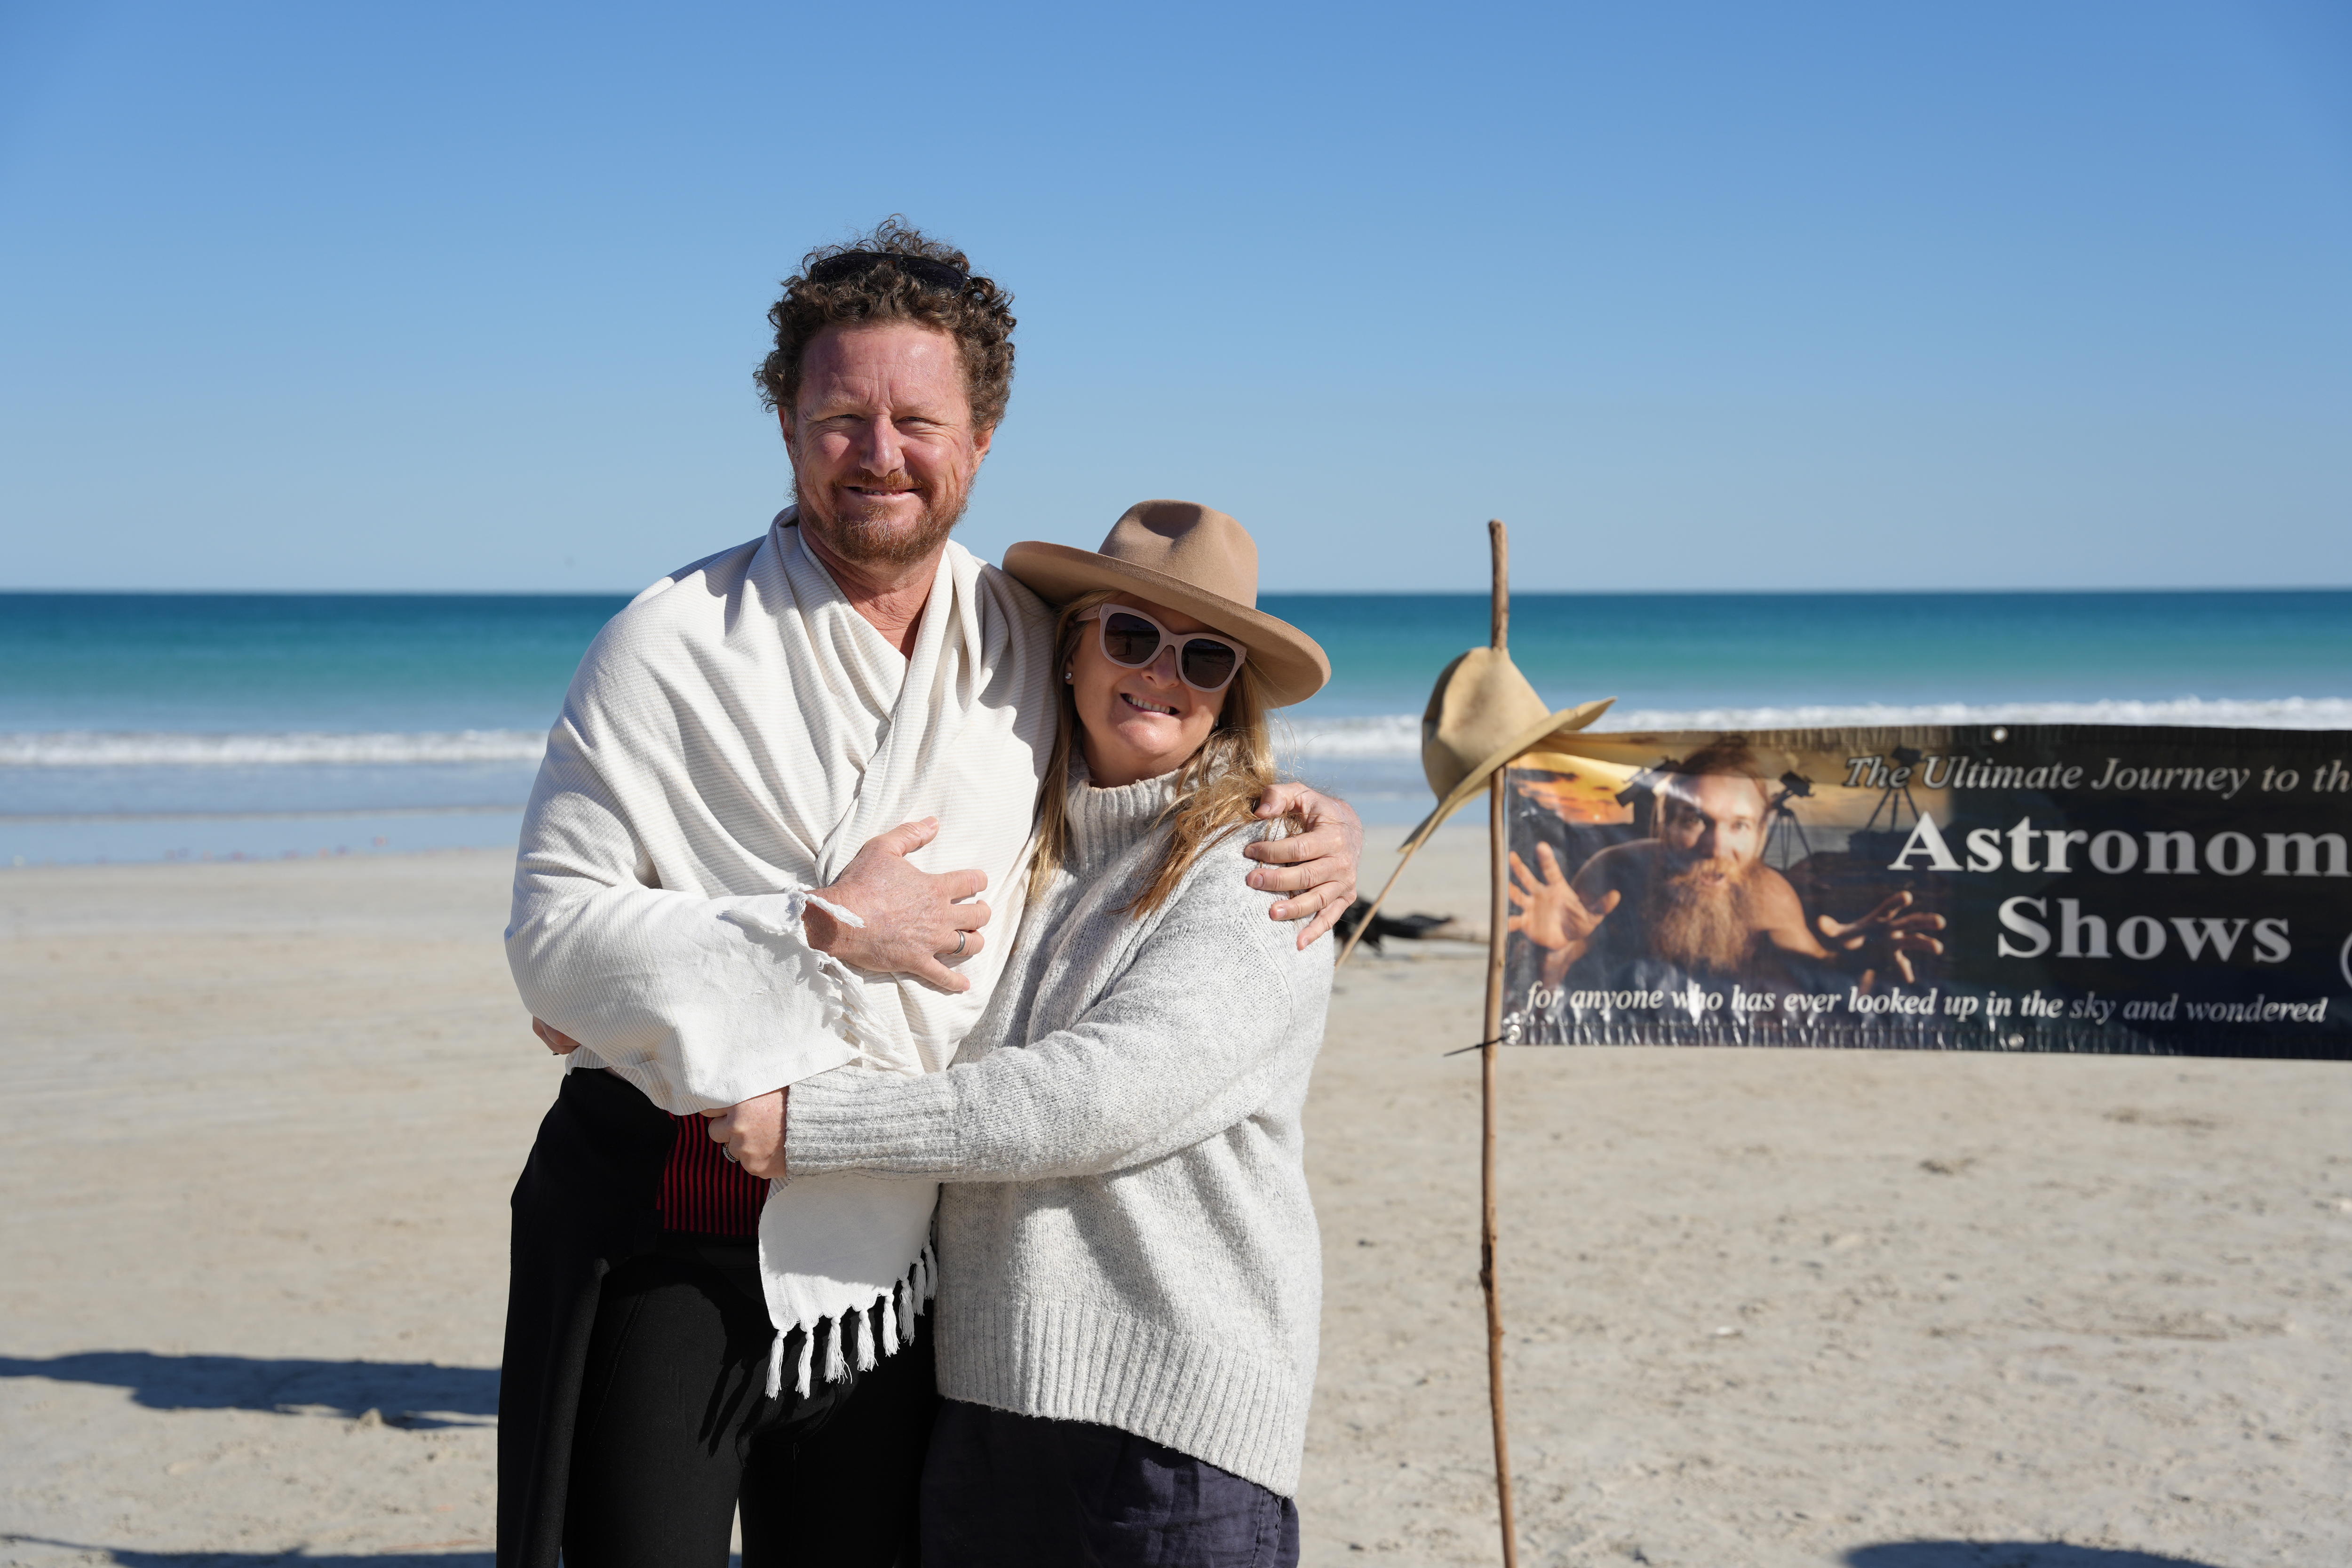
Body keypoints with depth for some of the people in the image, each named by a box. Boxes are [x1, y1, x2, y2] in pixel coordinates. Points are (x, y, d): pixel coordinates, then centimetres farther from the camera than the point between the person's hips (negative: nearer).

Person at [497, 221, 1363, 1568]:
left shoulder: (1038, 642, 3)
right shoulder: (675, 646, -8)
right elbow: (552, 928, -10)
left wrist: (1318, 828, 0)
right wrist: (822, 930, -17)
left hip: (889, 1256, 4)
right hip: (664, 1238, -3)